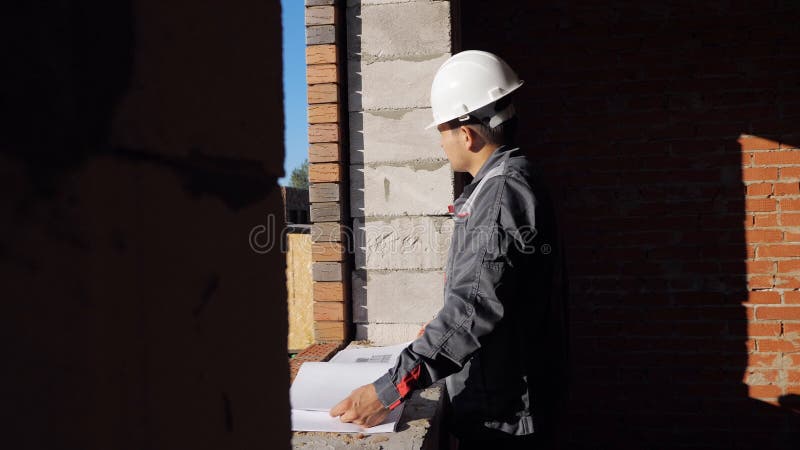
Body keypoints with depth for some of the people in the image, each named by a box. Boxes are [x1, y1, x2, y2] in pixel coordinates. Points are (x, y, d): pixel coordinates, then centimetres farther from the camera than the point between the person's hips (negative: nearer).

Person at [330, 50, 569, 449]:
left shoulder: (503, 191, -22)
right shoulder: (504, 182, 11)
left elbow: (476, 307, -31)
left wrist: (388, 391, -33)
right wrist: (440, 334, 30)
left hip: (501, 418, -9)